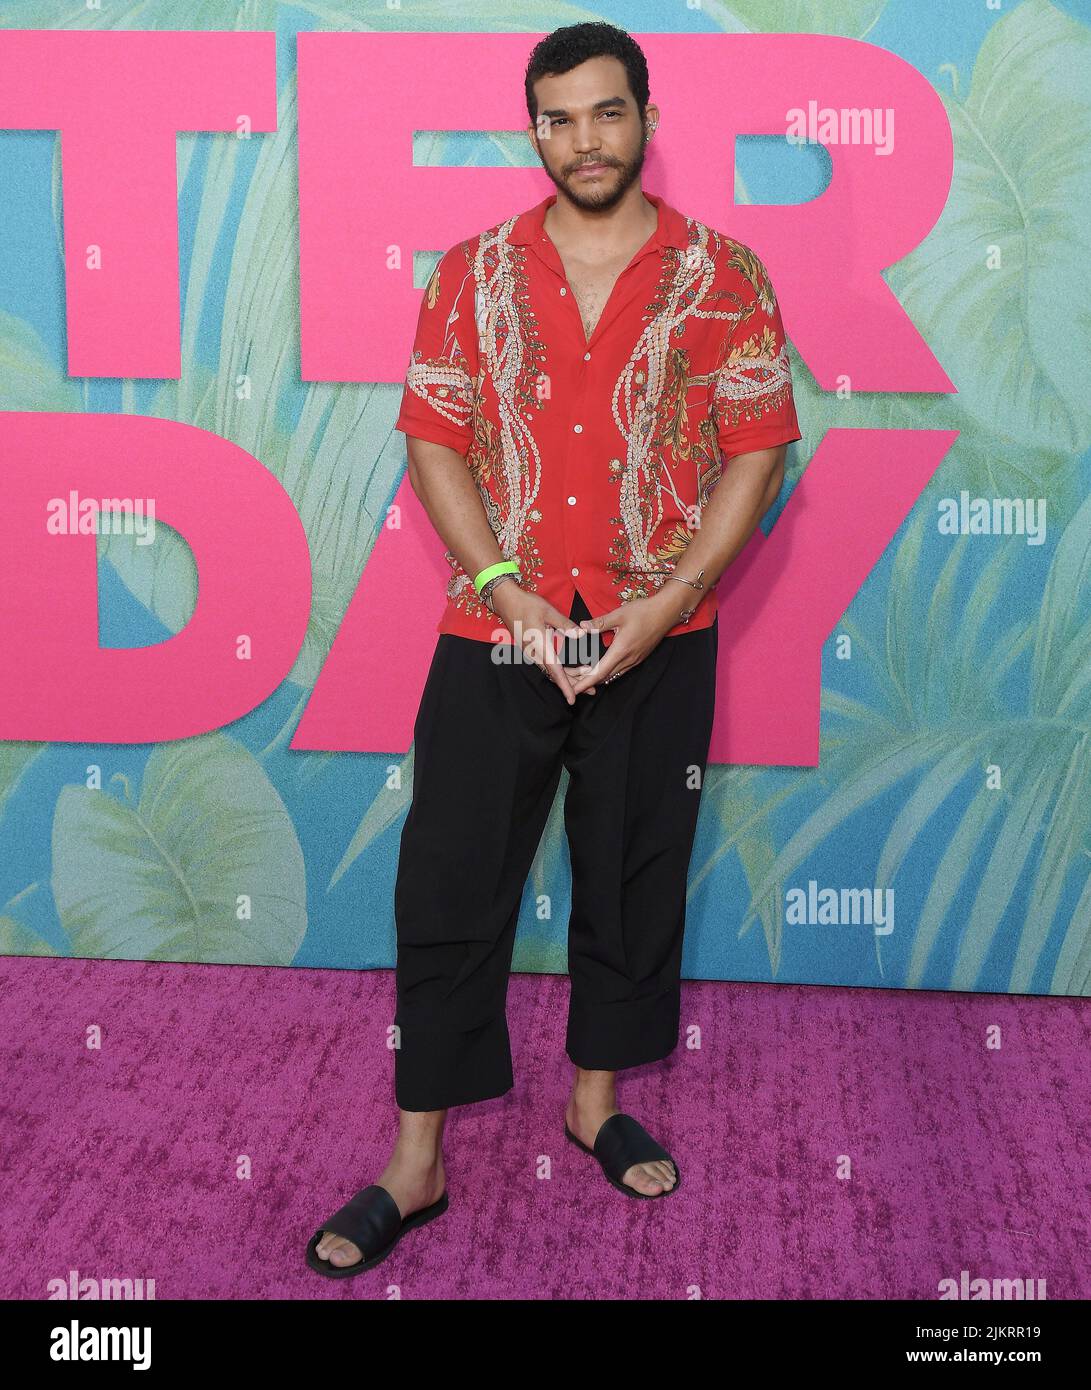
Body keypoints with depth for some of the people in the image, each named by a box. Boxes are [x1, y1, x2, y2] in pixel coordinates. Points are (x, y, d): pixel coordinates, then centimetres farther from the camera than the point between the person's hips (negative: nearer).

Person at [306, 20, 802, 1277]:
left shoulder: (721, 277, -1)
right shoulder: (475, 272, 3)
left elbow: (757, 451, -3)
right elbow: (435, 439, 1)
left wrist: (663, 605, -13)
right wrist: (506, 592, -12)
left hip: (656, 644, 0)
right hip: (496, 636, 1)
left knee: (632, 880, 13)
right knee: (450, 889, 2)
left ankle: (597, 1099, 35)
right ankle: (416, 1165, 13)